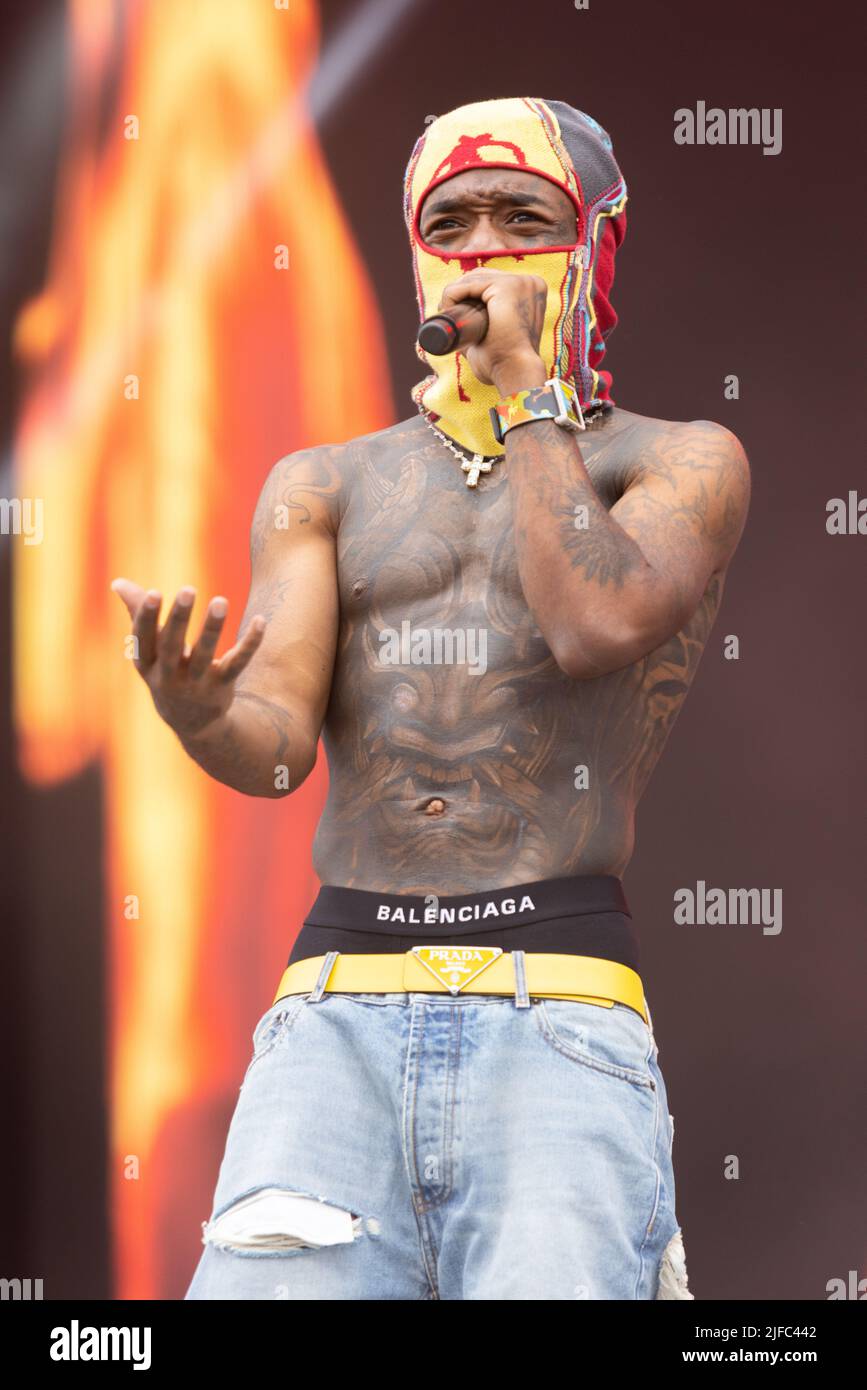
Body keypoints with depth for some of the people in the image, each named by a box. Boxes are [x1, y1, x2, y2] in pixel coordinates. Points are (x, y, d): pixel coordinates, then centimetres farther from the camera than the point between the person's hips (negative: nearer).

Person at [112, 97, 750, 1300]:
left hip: (559, 1016, -2)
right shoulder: (323, 486, 19)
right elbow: (275, 745, 5)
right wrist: (197, 711, -19)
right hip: (339, 1012, 2)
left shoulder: (682, 463, 13)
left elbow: (599, 624, -9)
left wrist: (526, 387, 2)